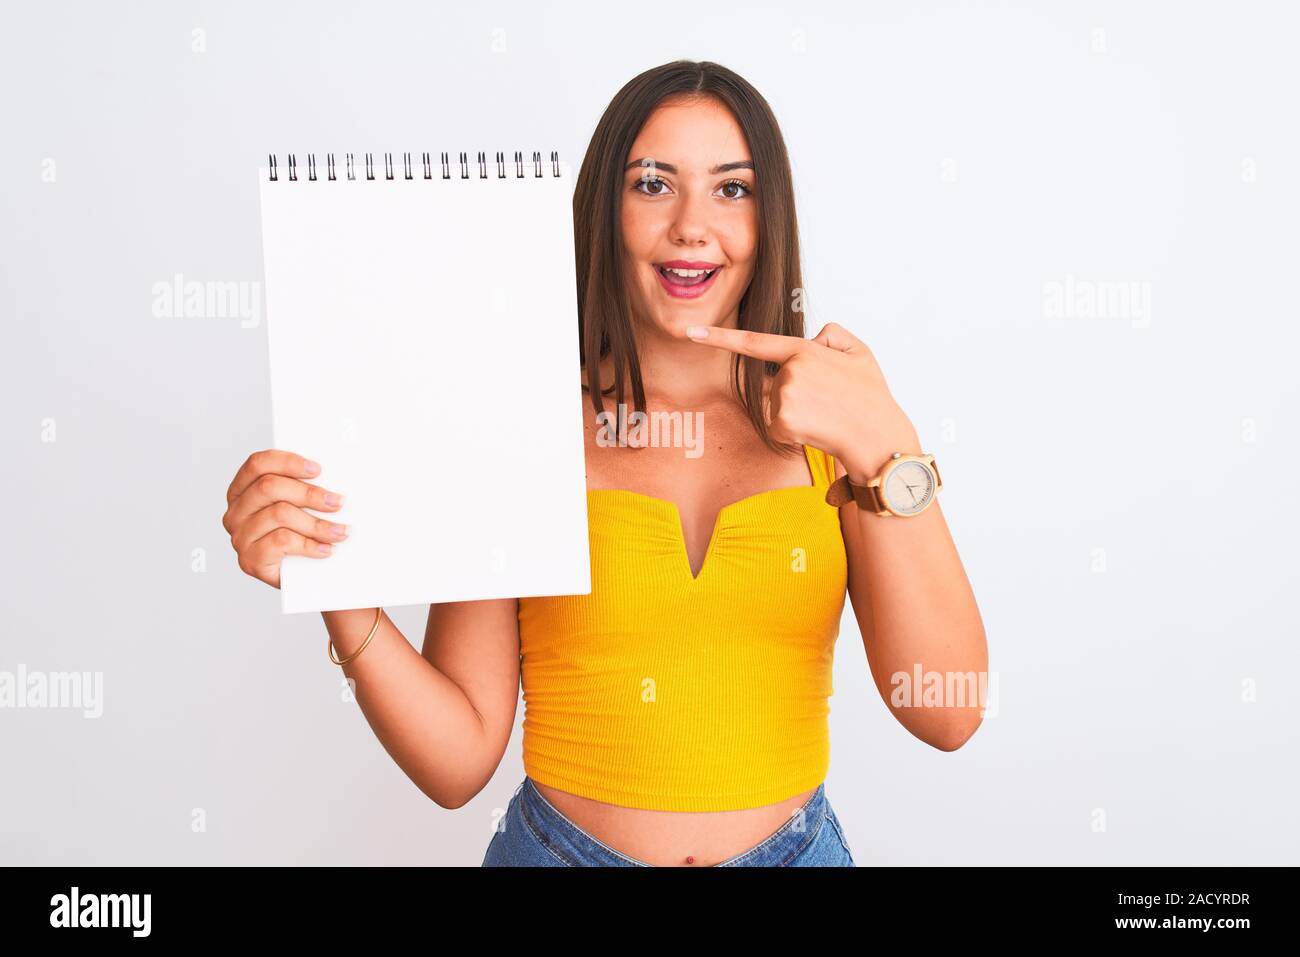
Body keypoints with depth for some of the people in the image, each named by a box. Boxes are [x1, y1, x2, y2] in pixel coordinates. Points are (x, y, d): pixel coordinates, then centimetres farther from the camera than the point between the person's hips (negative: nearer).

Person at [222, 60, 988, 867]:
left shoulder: (825, 422, -6)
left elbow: (948, 717, -16)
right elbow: (458, 763, -10)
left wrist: (884, 451, -27)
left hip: (797, 848, 2)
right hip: (562, 846, -1)